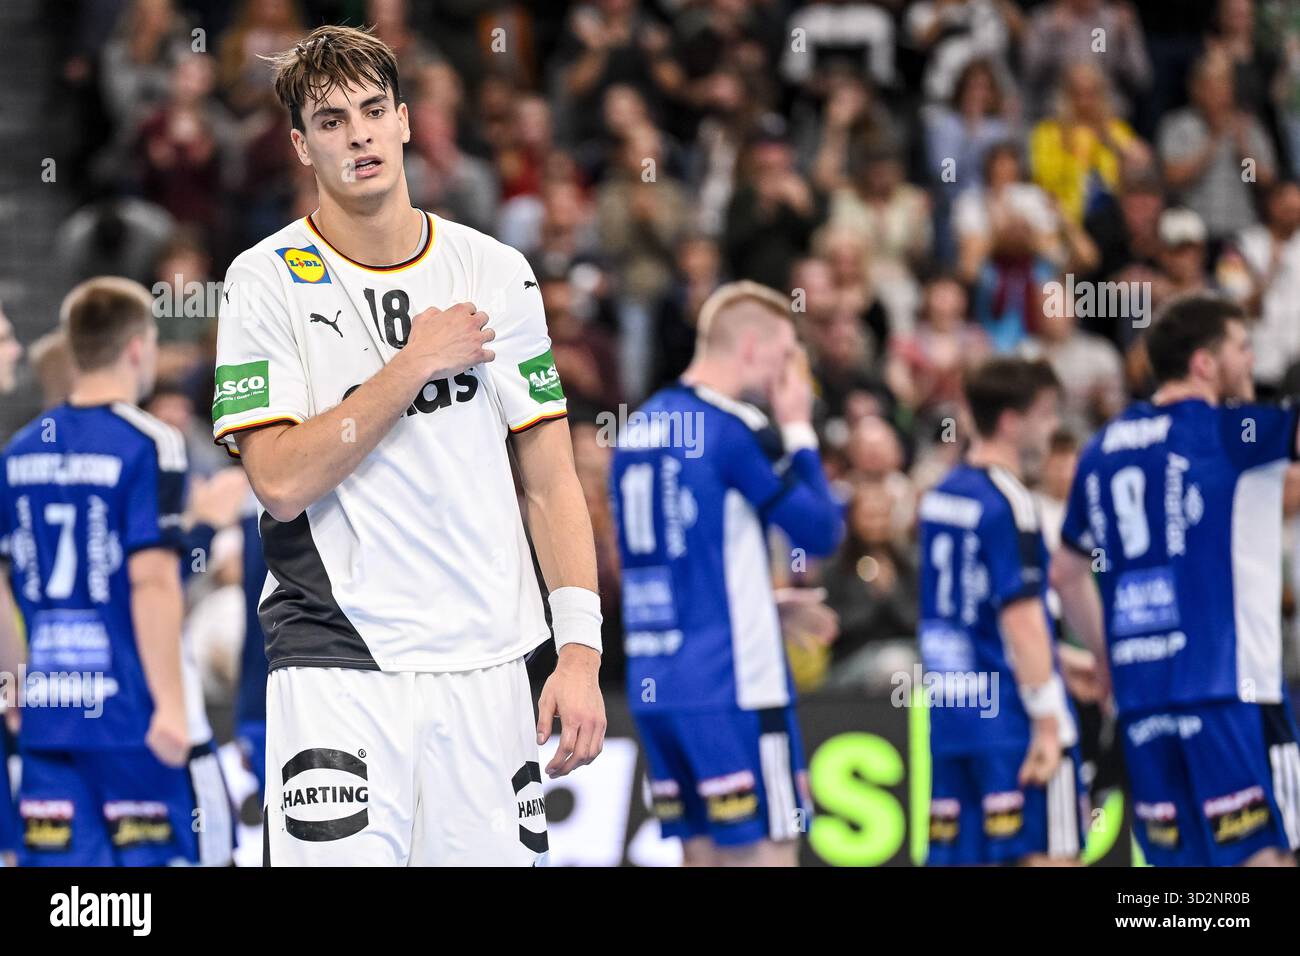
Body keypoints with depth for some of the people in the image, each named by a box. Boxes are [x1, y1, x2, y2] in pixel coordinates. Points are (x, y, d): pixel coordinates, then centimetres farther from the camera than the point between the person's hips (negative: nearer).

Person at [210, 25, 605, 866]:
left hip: (486, 669, 3)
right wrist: (414, 365, -12)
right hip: (337, 664, -3)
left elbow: (551, 480, 8)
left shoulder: (497, 273, 8)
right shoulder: (268, 280, -1)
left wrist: (581, 652, -2)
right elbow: (282, 482, -12)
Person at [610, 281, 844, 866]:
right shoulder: (736, 429, -12)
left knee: (702, 855, 11)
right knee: (768, 854, -4)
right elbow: (822, 532, -7)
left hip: (653, 686, 8)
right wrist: (799, 433, 2)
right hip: (734, 686, -8)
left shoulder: (640, 429, 14)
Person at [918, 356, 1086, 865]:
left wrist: (1058, 662, 30)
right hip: (1012, 718, -8)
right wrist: (1047, 724, -15)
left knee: (956, 856, 7)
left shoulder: (940, 495, 14)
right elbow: (1020, 619, -17)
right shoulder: (1008, 503, -12)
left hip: (952, 716, 8)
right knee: (1049, 856, -4)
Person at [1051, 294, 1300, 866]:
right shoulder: (1227, 432, -5)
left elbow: (1066, 574, 25)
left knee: (1175, 862, 9)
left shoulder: (1103, 449, 16)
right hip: (1228, 684, -7)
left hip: (1140, 690, 7)